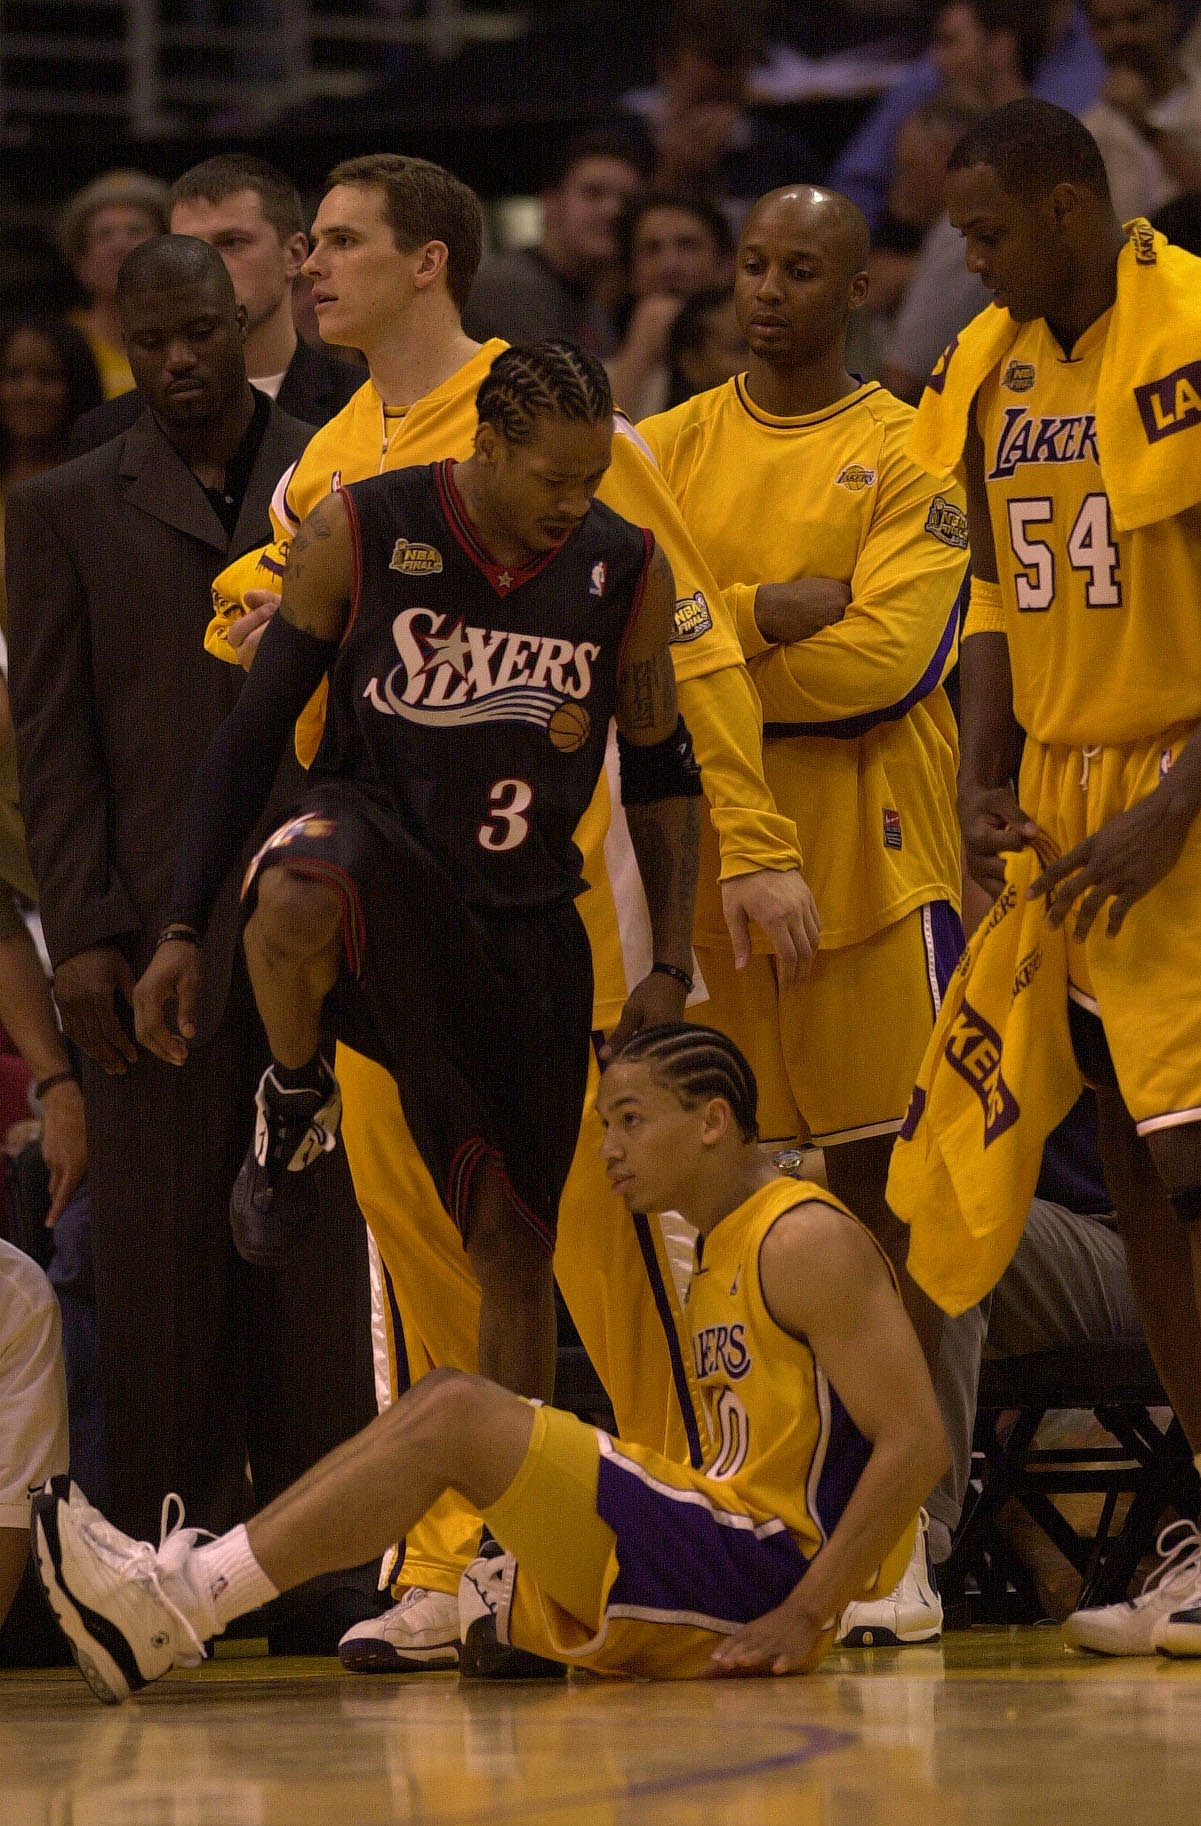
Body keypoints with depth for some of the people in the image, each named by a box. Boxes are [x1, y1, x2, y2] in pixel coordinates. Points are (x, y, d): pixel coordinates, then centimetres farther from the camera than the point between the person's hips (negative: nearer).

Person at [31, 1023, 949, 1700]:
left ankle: (180, 1606, -18)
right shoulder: (719, 1252, 21)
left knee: (456, 1413, -17)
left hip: (763, 1573, -9)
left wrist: (801, 1616, -22)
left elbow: (917, 1443, -18)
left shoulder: (807, 1241, -10)